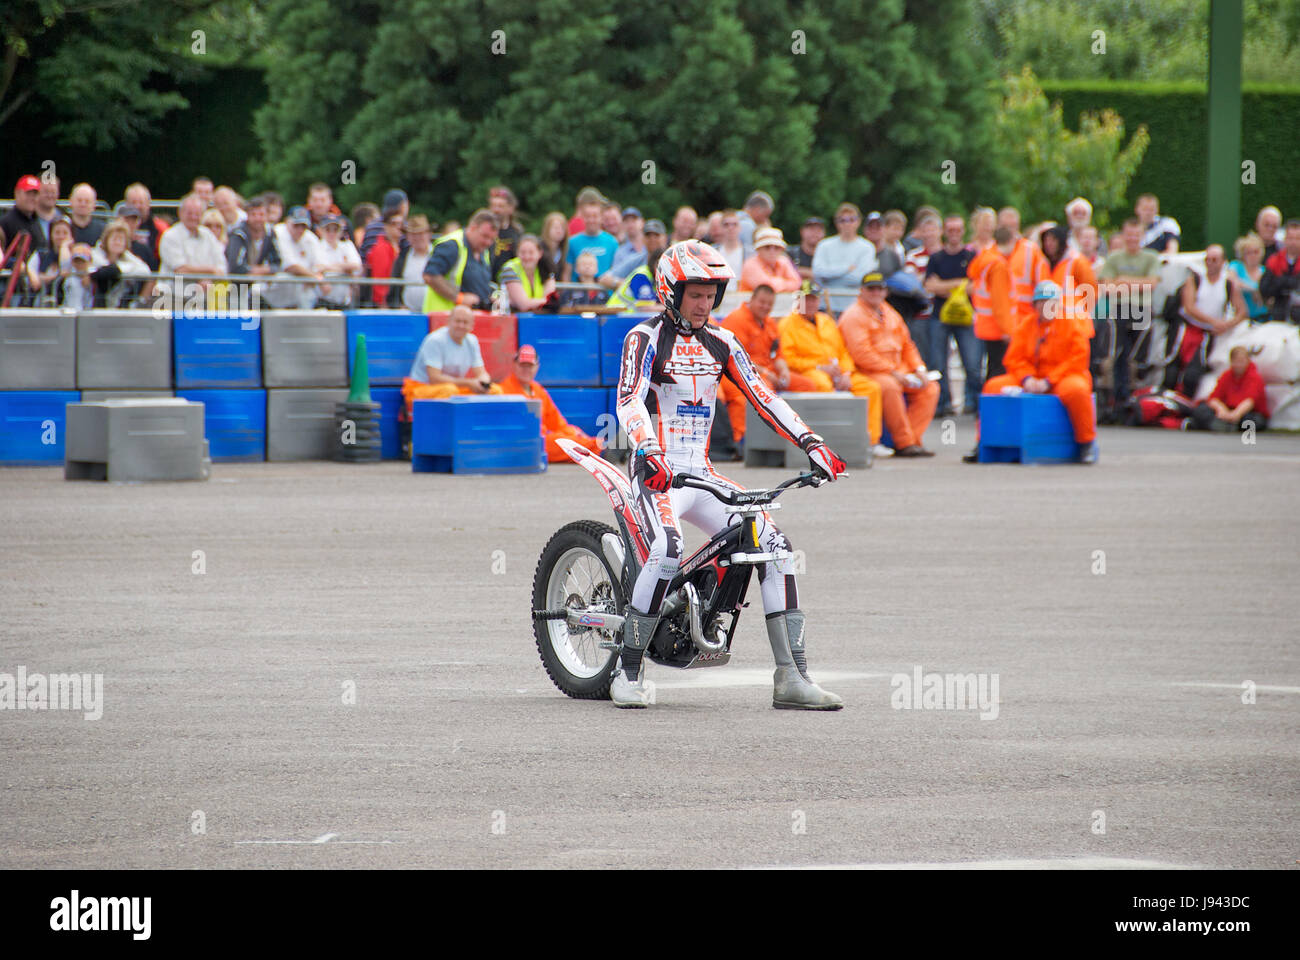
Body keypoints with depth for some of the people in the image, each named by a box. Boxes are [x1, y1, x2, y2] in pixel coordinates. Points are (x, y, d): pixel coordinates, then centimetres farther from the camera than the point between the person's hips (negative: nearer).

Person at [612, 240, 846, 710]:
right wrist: (651, 454, -37)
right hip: (657, 472, -6)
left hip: (703, 475, 6)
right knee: (667, 549, -32)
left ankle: (792, 677, -9)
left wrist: (811, 442, -4)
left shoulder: (720, 342, 13)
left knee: (775, 545, -8)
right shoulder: (647, 337, -5)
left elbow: (762, 396, 8)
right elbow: (630, 402, -20)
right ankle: (629, 671, -21)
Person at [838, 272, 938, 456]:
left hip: (898, 370, 8)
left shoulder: (890, 313, 20)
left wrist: (919, 369, 6)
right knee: (890, 387, -37)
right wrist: (893, 373, -18)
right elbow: (861, 354, -16)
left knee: (930, 388, -9)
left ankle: (913, 440, -17)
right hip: (868, 372, -8)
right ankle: (904, 443, -32)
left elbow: (907, 345, 24)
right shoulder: (853, 315, -6)